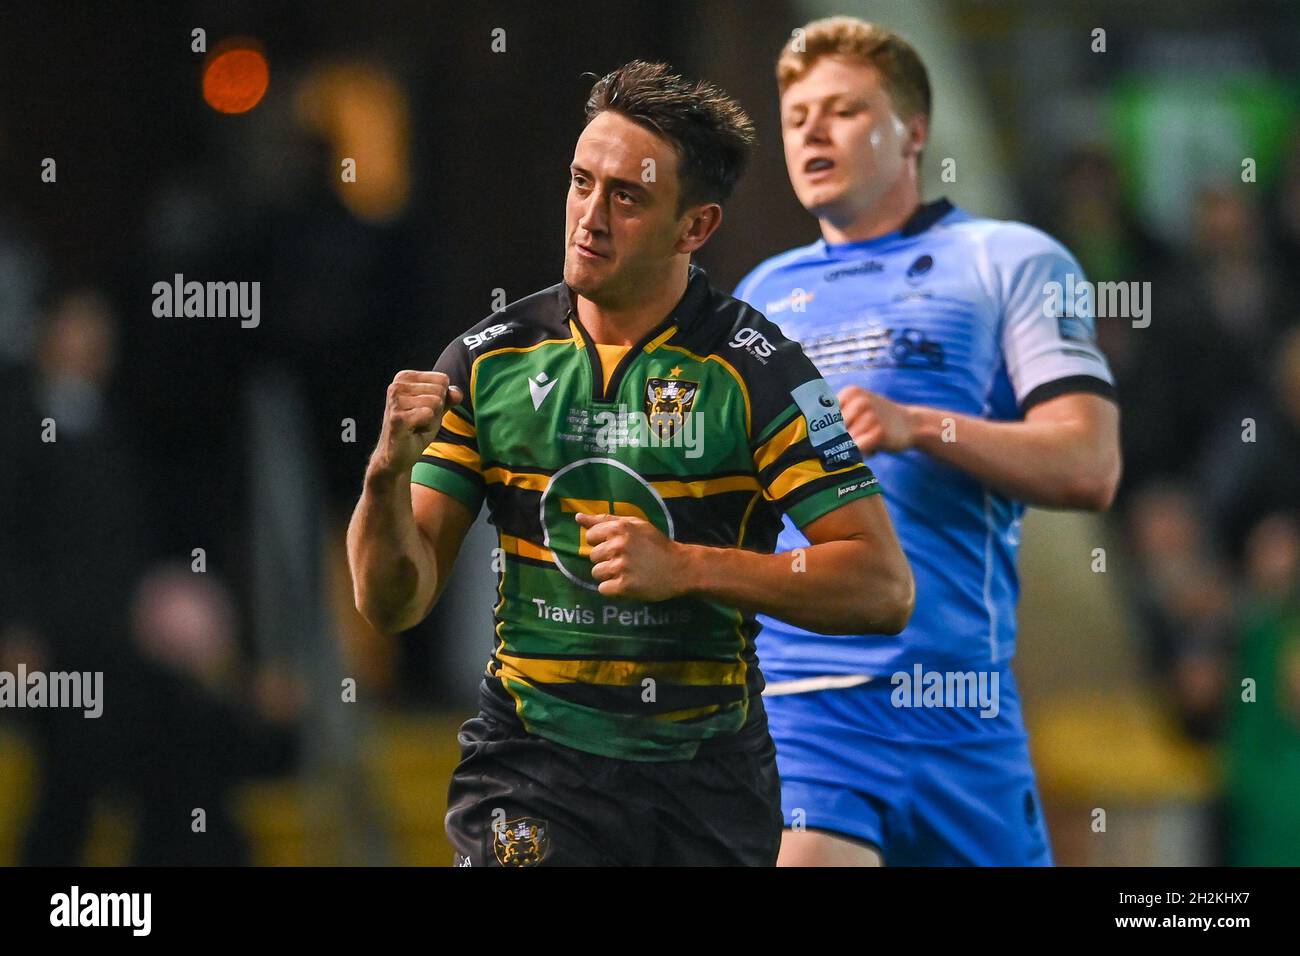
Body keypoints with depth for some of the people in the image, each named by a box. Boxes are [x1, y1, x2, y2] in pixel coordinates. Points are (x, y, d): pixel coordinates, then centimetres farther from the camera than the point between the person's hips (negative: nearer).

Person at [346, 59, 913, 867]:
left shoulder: (754, 368, -5)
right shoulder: (490, 358, 2)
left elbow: (883, 587, -10)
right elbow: (394, 603, 3)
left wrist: (686, 568, -18)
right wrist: (388, 472, -16)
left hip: (711, 789, 0)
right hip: (532, 767, 0)